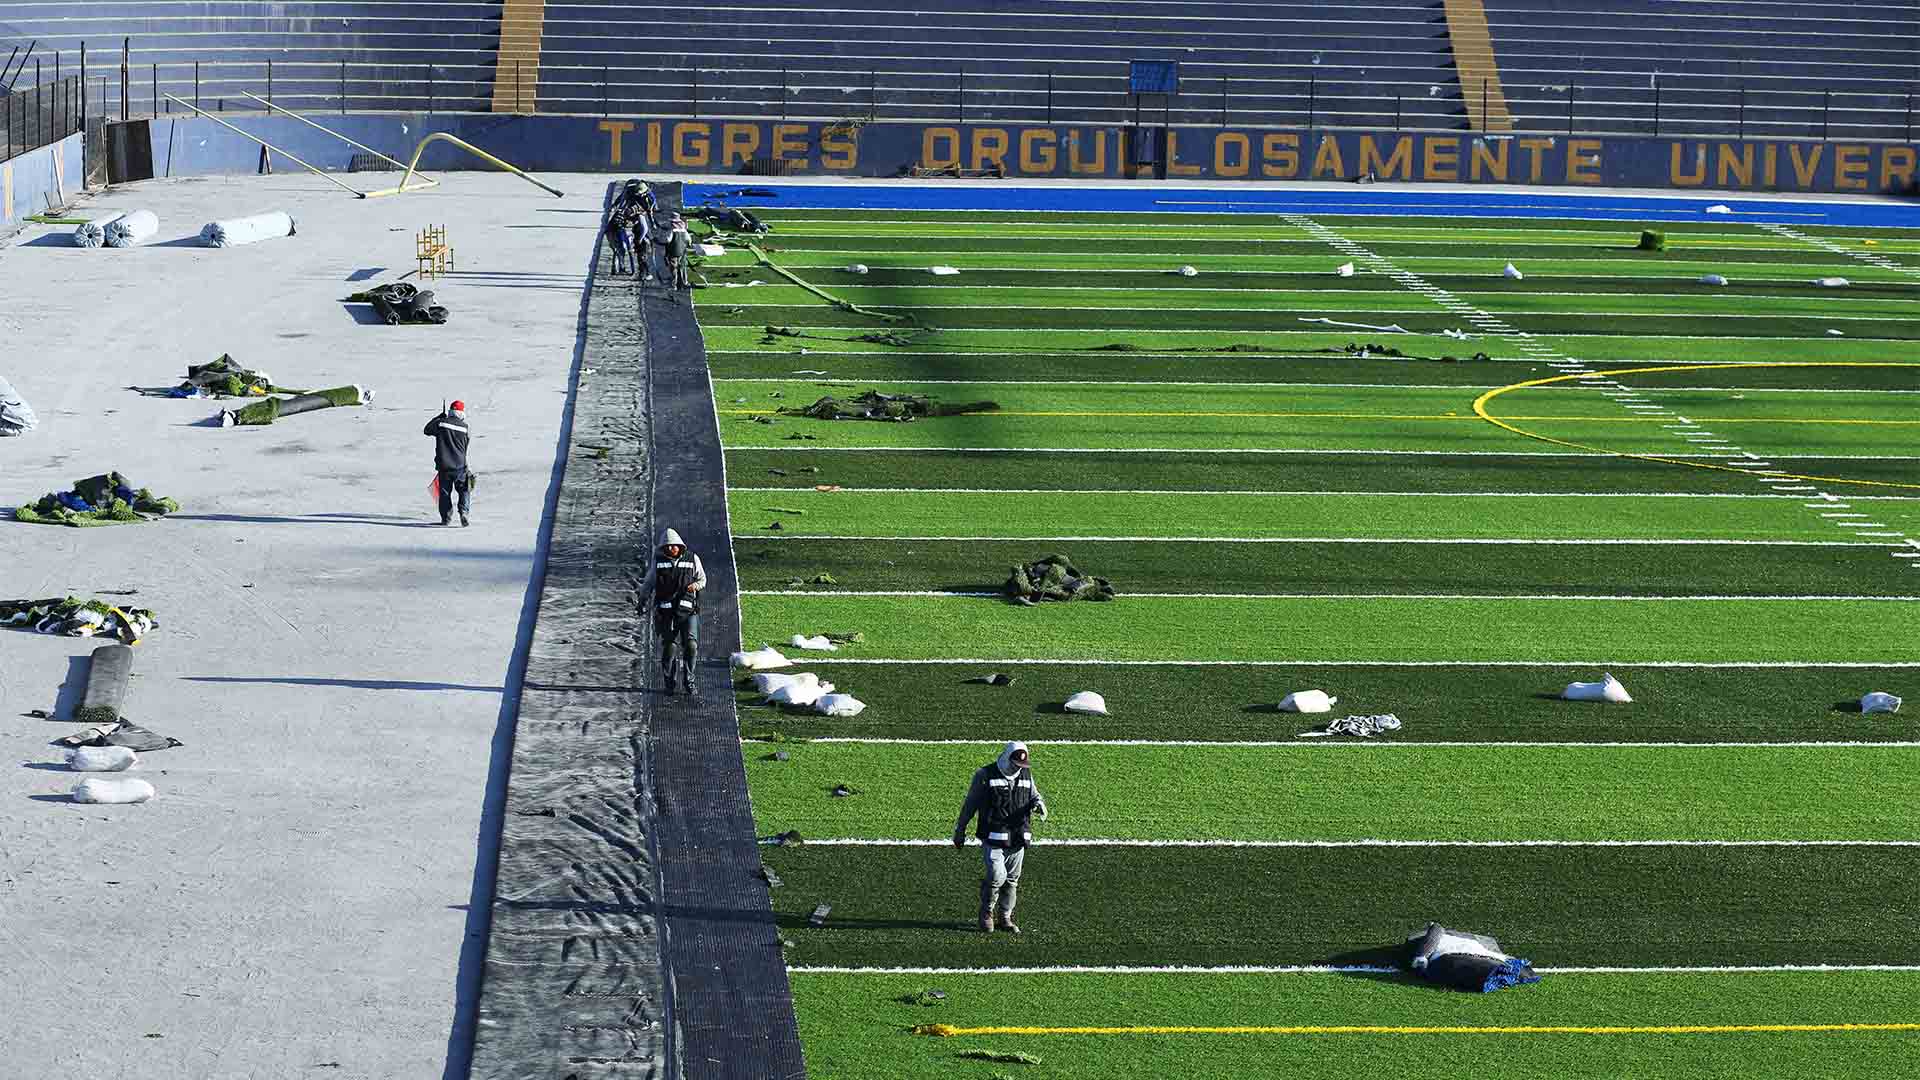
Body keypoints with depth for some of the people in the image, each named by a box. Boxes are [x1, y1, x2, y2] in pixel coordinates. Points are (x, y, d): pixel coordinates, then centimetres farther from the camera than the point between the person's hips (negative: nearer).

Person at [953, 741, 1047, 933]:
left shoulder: (1026, 775, 9)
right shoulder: (985, 775, -5)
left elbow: (1035, 795, 20)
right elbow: (970, 804, 1)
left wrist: (1038, 803, -7)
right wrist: (960, 830, 5)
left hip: (1017, 839, 5)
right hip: (993, 837, -5)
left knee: (1012, 880, 8)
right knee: (997, 876, -15)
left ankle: (1005, 918, 22)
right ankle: (986, 914, 6)